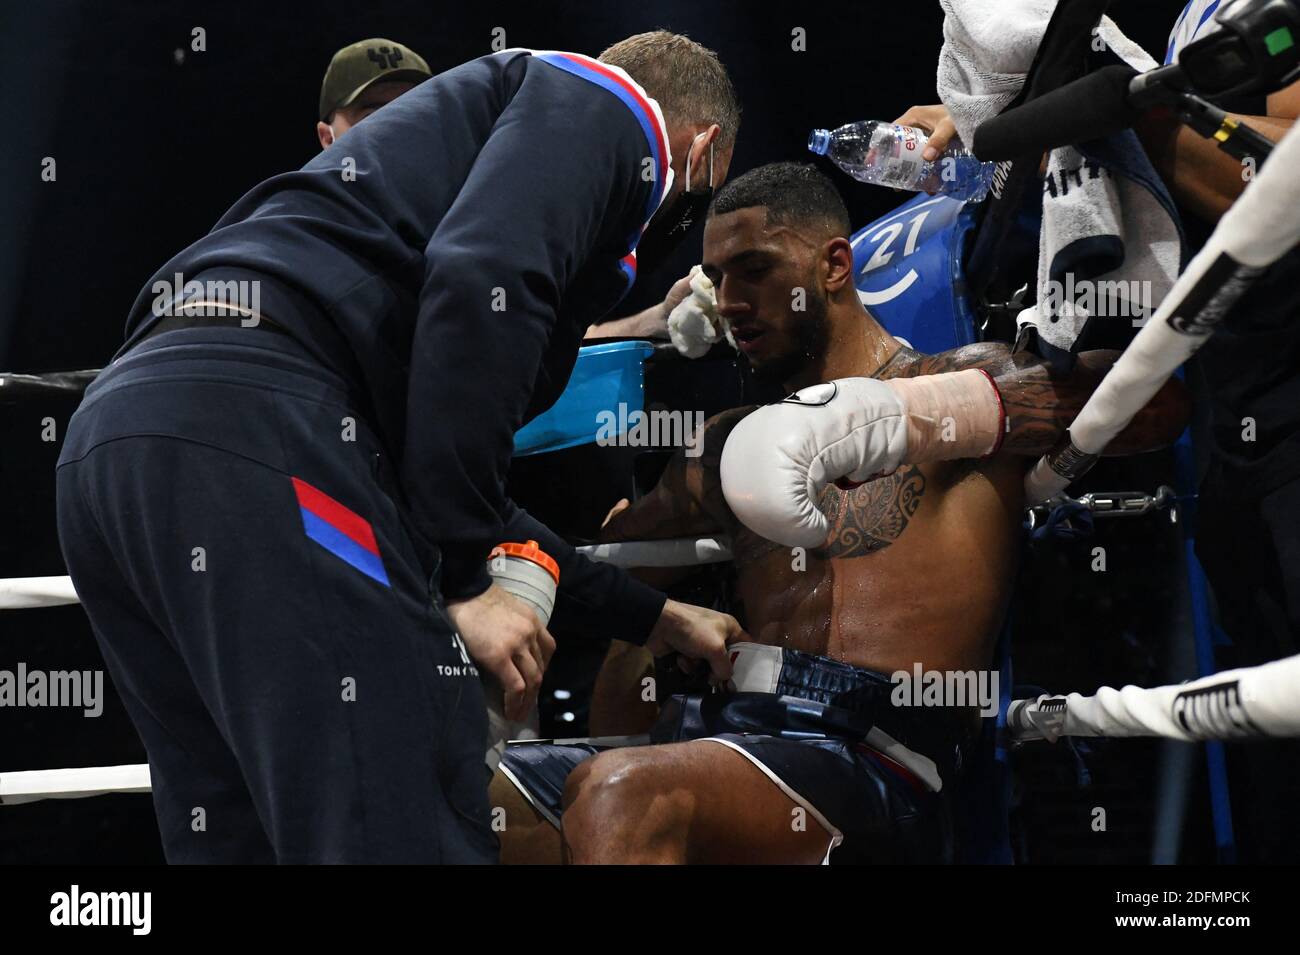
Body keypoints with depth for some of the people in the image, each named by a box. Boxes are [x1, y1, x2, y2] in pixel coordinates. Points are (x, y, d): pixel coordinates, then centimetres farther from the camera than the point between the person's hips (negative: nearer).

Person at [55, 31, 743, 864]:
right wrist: (462, 582, -9)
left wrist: (647, 616, 49)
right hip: (257, 418, -10)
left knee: (239, 839, 15)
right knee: (413, 834, -11)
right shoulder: (602, 106, 11)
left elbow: (442, 487, 40)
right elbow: (479, 284, -11)